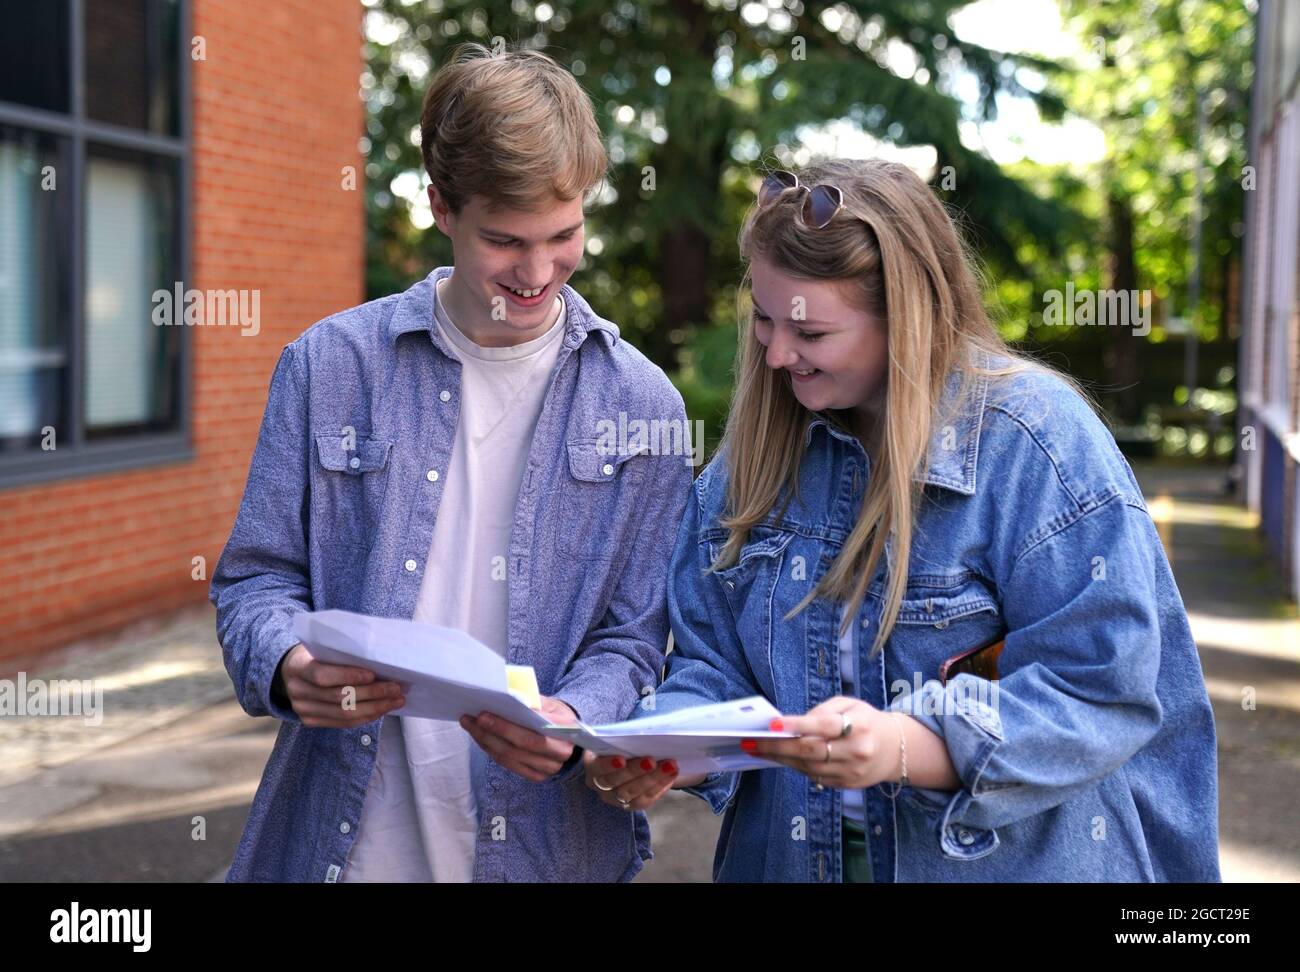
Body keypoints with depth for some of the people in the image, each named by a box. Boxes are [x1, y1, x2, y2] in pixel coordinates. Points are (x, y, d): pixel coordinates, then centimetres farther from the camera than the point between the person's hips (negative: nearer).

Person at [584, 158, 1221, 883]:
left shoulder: (1036, 442, -18)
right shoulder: (760, 446, -1)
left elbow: (1105, 694, -21)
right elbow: (714, 660, 2)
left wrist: (903, 747, -34)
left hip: (1008, 858, -4)